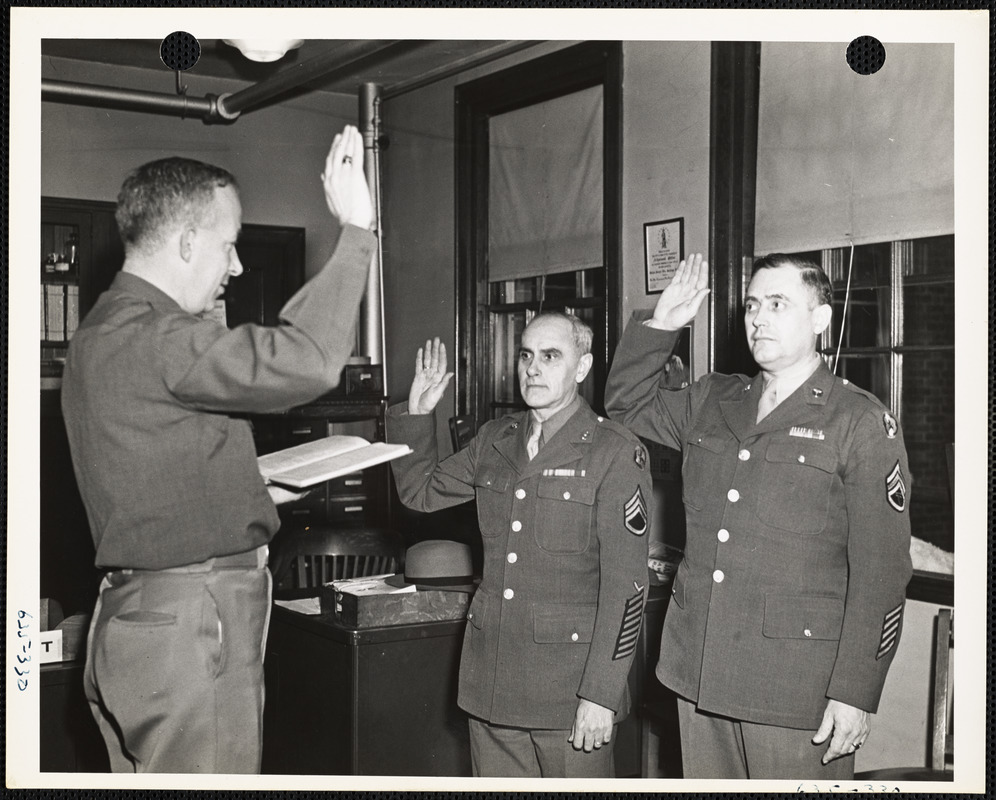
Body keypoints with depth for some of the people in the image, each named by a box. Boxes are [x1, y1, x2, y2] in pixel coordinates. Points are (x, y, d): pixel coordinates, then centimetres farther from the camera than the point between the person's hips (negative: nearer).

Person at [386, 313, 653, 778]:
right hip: (492, 682, 6)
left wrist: (601, 694, -15)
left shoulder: (616, 454, -9)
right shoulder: (494, 441, 10)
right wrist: (416, 413, 9)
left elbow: (626, 584, -12)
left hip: (569, 687, -5)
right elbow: (419, 490, 22)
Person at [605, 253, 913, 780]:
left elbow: (881, 572, -9)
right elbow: (626, 402, 25)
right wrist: (660, 324, 10)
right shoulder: (711, 401, 11)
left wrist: (855, 692, -13)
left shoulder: (862, 423, -6)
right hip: (698, 673, 5)